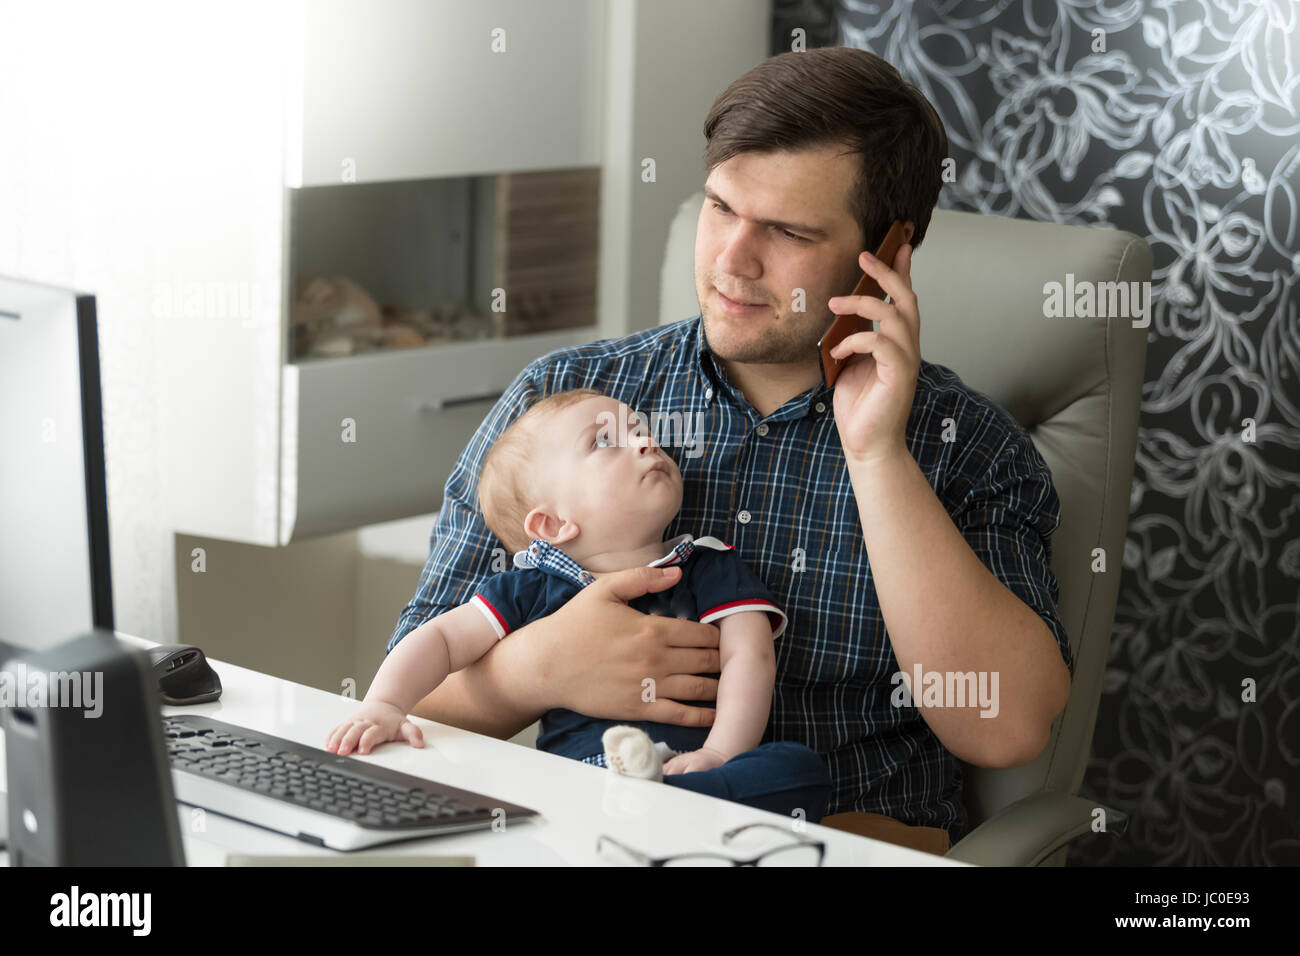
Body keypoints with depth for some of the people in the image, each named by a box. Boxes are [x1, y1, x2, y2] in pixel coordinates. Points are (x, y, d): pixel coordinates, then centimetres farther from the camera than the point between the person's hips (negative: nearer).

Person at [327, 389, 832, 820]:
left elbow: (749, 655, 4)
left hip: (685, 767, 1)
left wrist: (720, 752, -13)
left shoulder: (712, 569, 15)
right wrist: (384, 704, -8)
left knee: (800, 768, -30)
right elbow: (442, 638, 12)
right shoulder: (532, 588, 14)